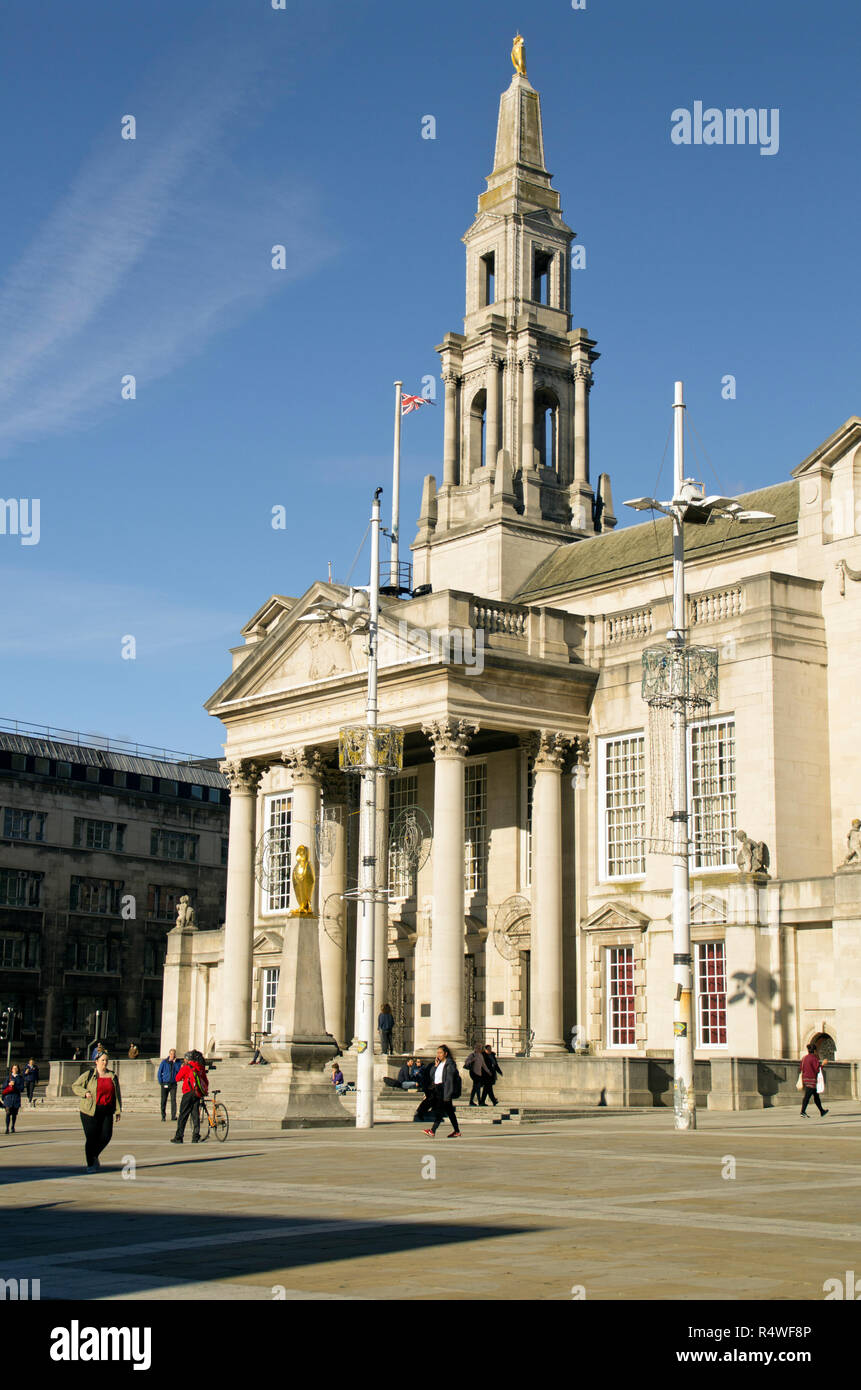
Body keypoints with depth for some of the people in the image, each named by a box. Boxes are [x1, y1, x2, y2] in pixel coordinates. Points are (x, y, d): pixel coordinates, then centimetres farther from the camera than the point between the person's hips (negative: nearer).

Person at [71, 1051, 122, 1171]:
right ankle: (90, 1164, 11)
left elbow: (117, 1094, 11)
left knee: (106, 1136, -4)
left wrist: (118, 1110, 5)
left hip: (107, 1111, 3)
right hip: (90, 1111, -3)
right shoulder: (88, 1075, -2)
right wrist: (85, 1093, -16)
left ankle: (95, 1156, 23)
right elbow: (75, 1086, 1)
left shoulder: (113, 1076, 9)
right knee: (91, 1138, -2)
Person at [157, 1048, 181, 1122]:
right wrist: (160, 1082, -1)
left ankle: (173, 1116, -9)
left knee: (173, 1099, -10)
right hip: (165, 1084, 0)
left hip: (173, 1084, 0)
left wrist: (175, 1062, -12)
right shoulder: (164, 1062, 2)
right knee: (163, 1100, 2)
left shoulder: (177, 1062, 6)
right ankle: (163, 1116, 12)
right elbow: (159, 1072, 6)